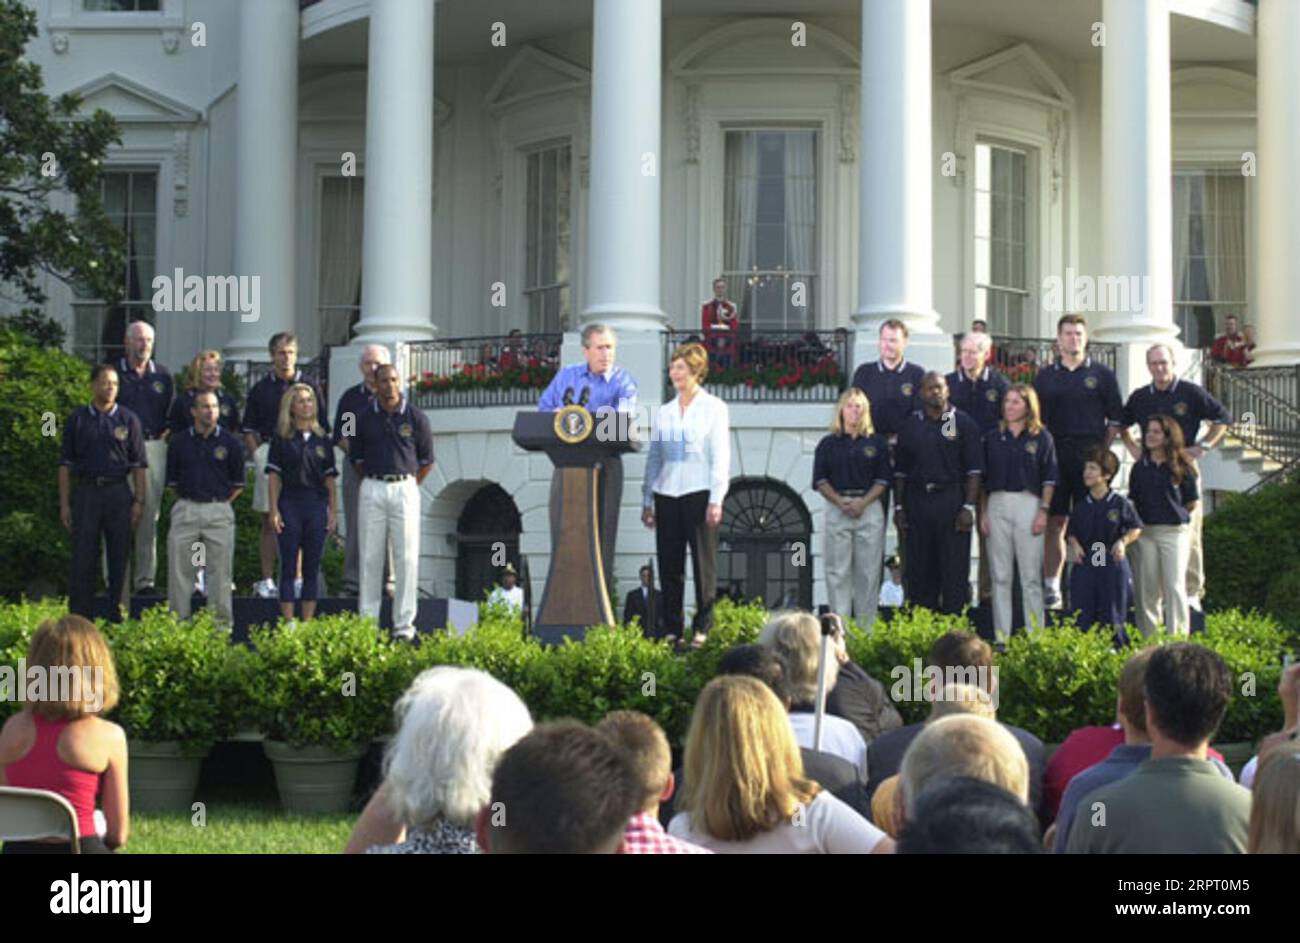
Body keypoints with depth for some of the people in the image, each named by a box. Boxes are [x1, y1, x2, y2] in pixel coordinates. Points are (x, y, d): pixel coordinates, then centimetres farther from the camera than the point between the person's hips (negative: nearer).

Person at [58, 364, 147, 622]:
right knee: (83, 558, -1)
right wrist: (64, 504, 1)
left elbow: (140, 464, 5)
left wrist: (138, 501, -3)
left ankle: (118, 617, 11)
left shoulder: (128, 419, 6)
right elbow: (65, 464, 7)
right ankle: (79, 619, 4)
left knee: (119, 557, 3)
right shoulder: (77, 419, 6)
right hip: (87, 492, 0)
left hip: (119, 493, 0)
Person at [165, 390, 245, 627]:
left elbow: (238, 483, 8)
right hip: (186, 509, 1)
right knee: (180, 569, 1)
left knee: (220, 570, 0)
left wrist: (222, 503, 0)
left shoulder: (230, 442, 5)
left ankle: (222, 622, 6)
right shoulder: (179, 442, 7)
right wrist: (185, 500, 4)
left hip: (219, 511, -1)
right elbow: (172, 481, 12)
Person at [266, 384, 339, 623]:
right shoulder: (282, 439, 3)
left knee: (312, 567, 4)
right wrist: (274, 511, -7)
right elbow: (274, 477, 1)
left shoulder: (322, 440, 10)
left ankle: (308, 622, 8)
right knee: (288, 567, -2)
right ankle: (288, 623, 0)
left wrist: (333, 511, 5)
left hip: (317, 505, 2)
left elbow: (330, 478, 11)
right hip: (290, 504, -2)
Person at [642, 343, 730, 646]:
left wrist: (716, 499, -10)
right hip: (667, 495, 4)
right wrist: (647, 501, 12)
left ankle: (702, 628, 3)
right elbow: (653, 457, 17)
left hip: (699, 494, -4)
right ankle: (672, 629, 8)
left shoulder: (714, 408, 3)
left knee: (703, 563, -1)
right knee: (669, 566, 3)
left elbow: (720, 456, -2)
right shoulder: (664, 412, 14)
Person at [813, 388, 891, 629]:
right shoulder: (828, 444, 8)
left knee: (868, 571, -1)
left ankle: (866, 628, 3)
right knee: (838, 571, -2)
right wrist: (841, 502, -10)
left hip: (869, 508, 0)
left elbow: (883, 480, 5)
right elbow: (820, 480, 4)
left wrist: (862, 502, -10)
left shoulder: (876, 443, 9)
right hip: (836, 508, 0)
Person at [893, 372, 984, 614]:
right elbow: (900, 471, 14)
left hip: (951, 500, -3)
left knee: (955, 569, -4)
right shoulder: (910, 425, 12)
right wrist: (900, 507, 6)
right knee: (919, 569, 5)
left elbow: (974, 471, -1)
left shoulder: (963, 423, 3)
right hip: (917, 501, 3)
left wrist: (969, 507, -10)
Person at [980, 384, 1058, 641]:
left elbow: (1049, 479, 2)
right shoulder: (992, 438, 11)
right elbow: (983, 478, 12)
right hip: (996, 504, 3)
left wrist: (1043, 511, -7)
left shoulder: (1041, 438, 5)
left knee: (1031, 576, -2)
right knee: (1000, 576, 3)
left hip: (1028, 503, -2)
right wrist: (983, 513, 4)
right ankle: (1001, 637, 5)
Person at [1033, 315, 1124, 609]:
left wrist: (1102, 452, 0)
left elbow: (1116, 419, 8)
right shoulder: (1045, 376, 13)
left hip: (1090, 455, -2)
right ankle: (1052, 587, 3)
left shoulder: (1102, 375, 8)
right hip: (1054, 457, 2)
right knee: (1054, 522, 0)